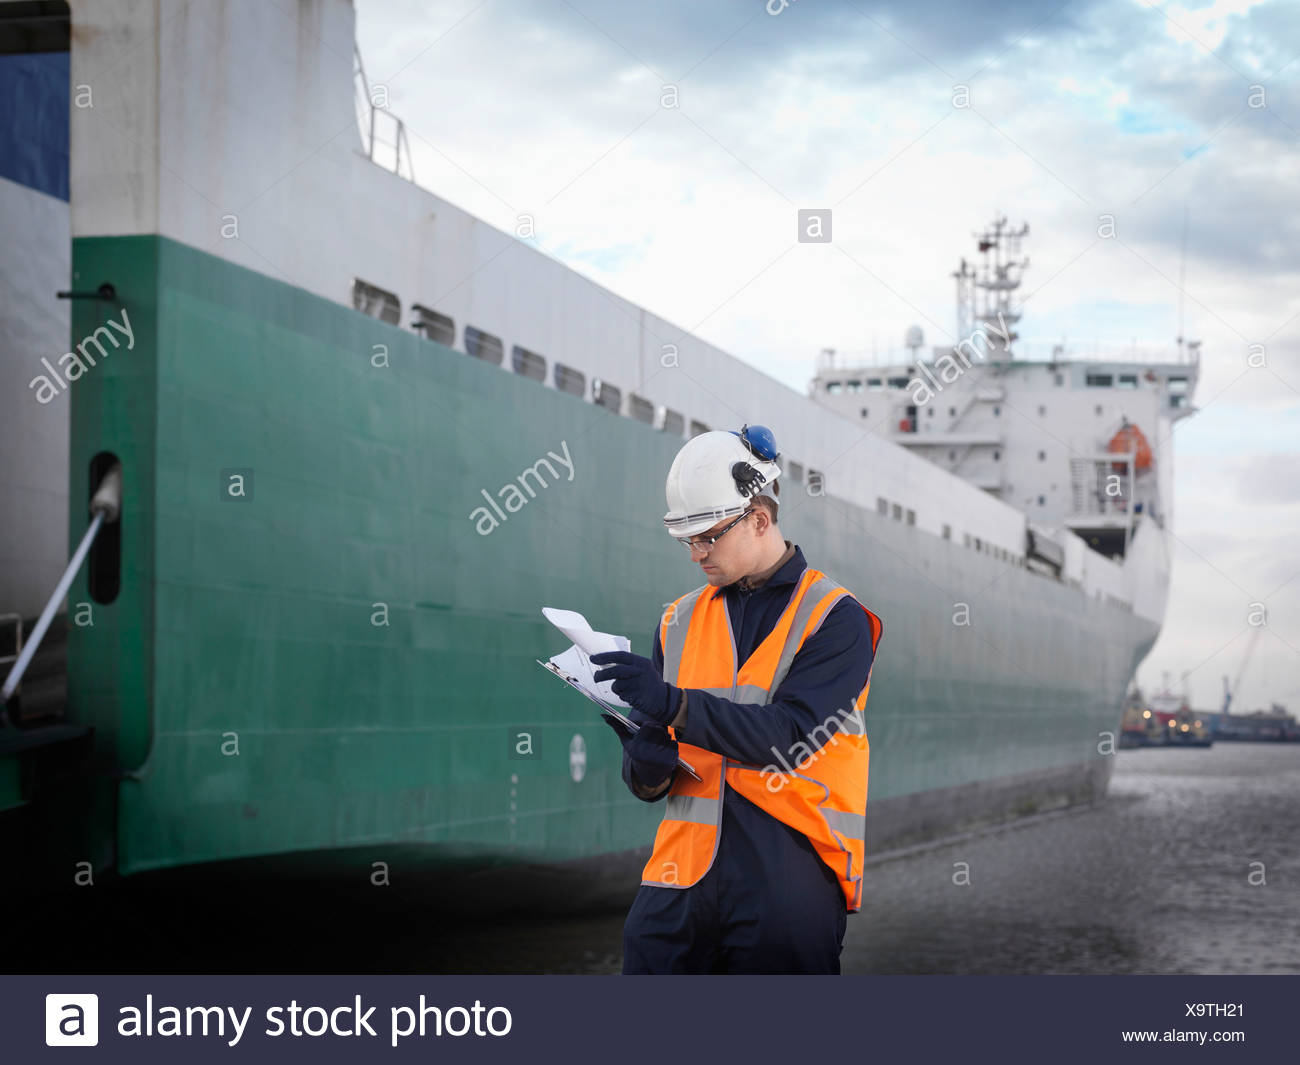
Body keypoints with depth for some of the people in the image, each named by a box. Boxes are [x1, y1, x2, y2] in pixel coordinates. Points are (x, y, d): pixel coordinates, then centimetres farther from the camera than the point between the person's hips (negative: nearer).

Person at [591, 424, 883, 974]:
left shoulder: (835, 619, 0)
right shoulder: (679, 619, 16)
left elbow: (791, 737, -15)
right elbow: (647, 783, 16)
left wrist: (673, 705, -25)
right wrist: (647, 768, -9)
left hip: (789, 875, -4)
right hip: (682, 873, 4)